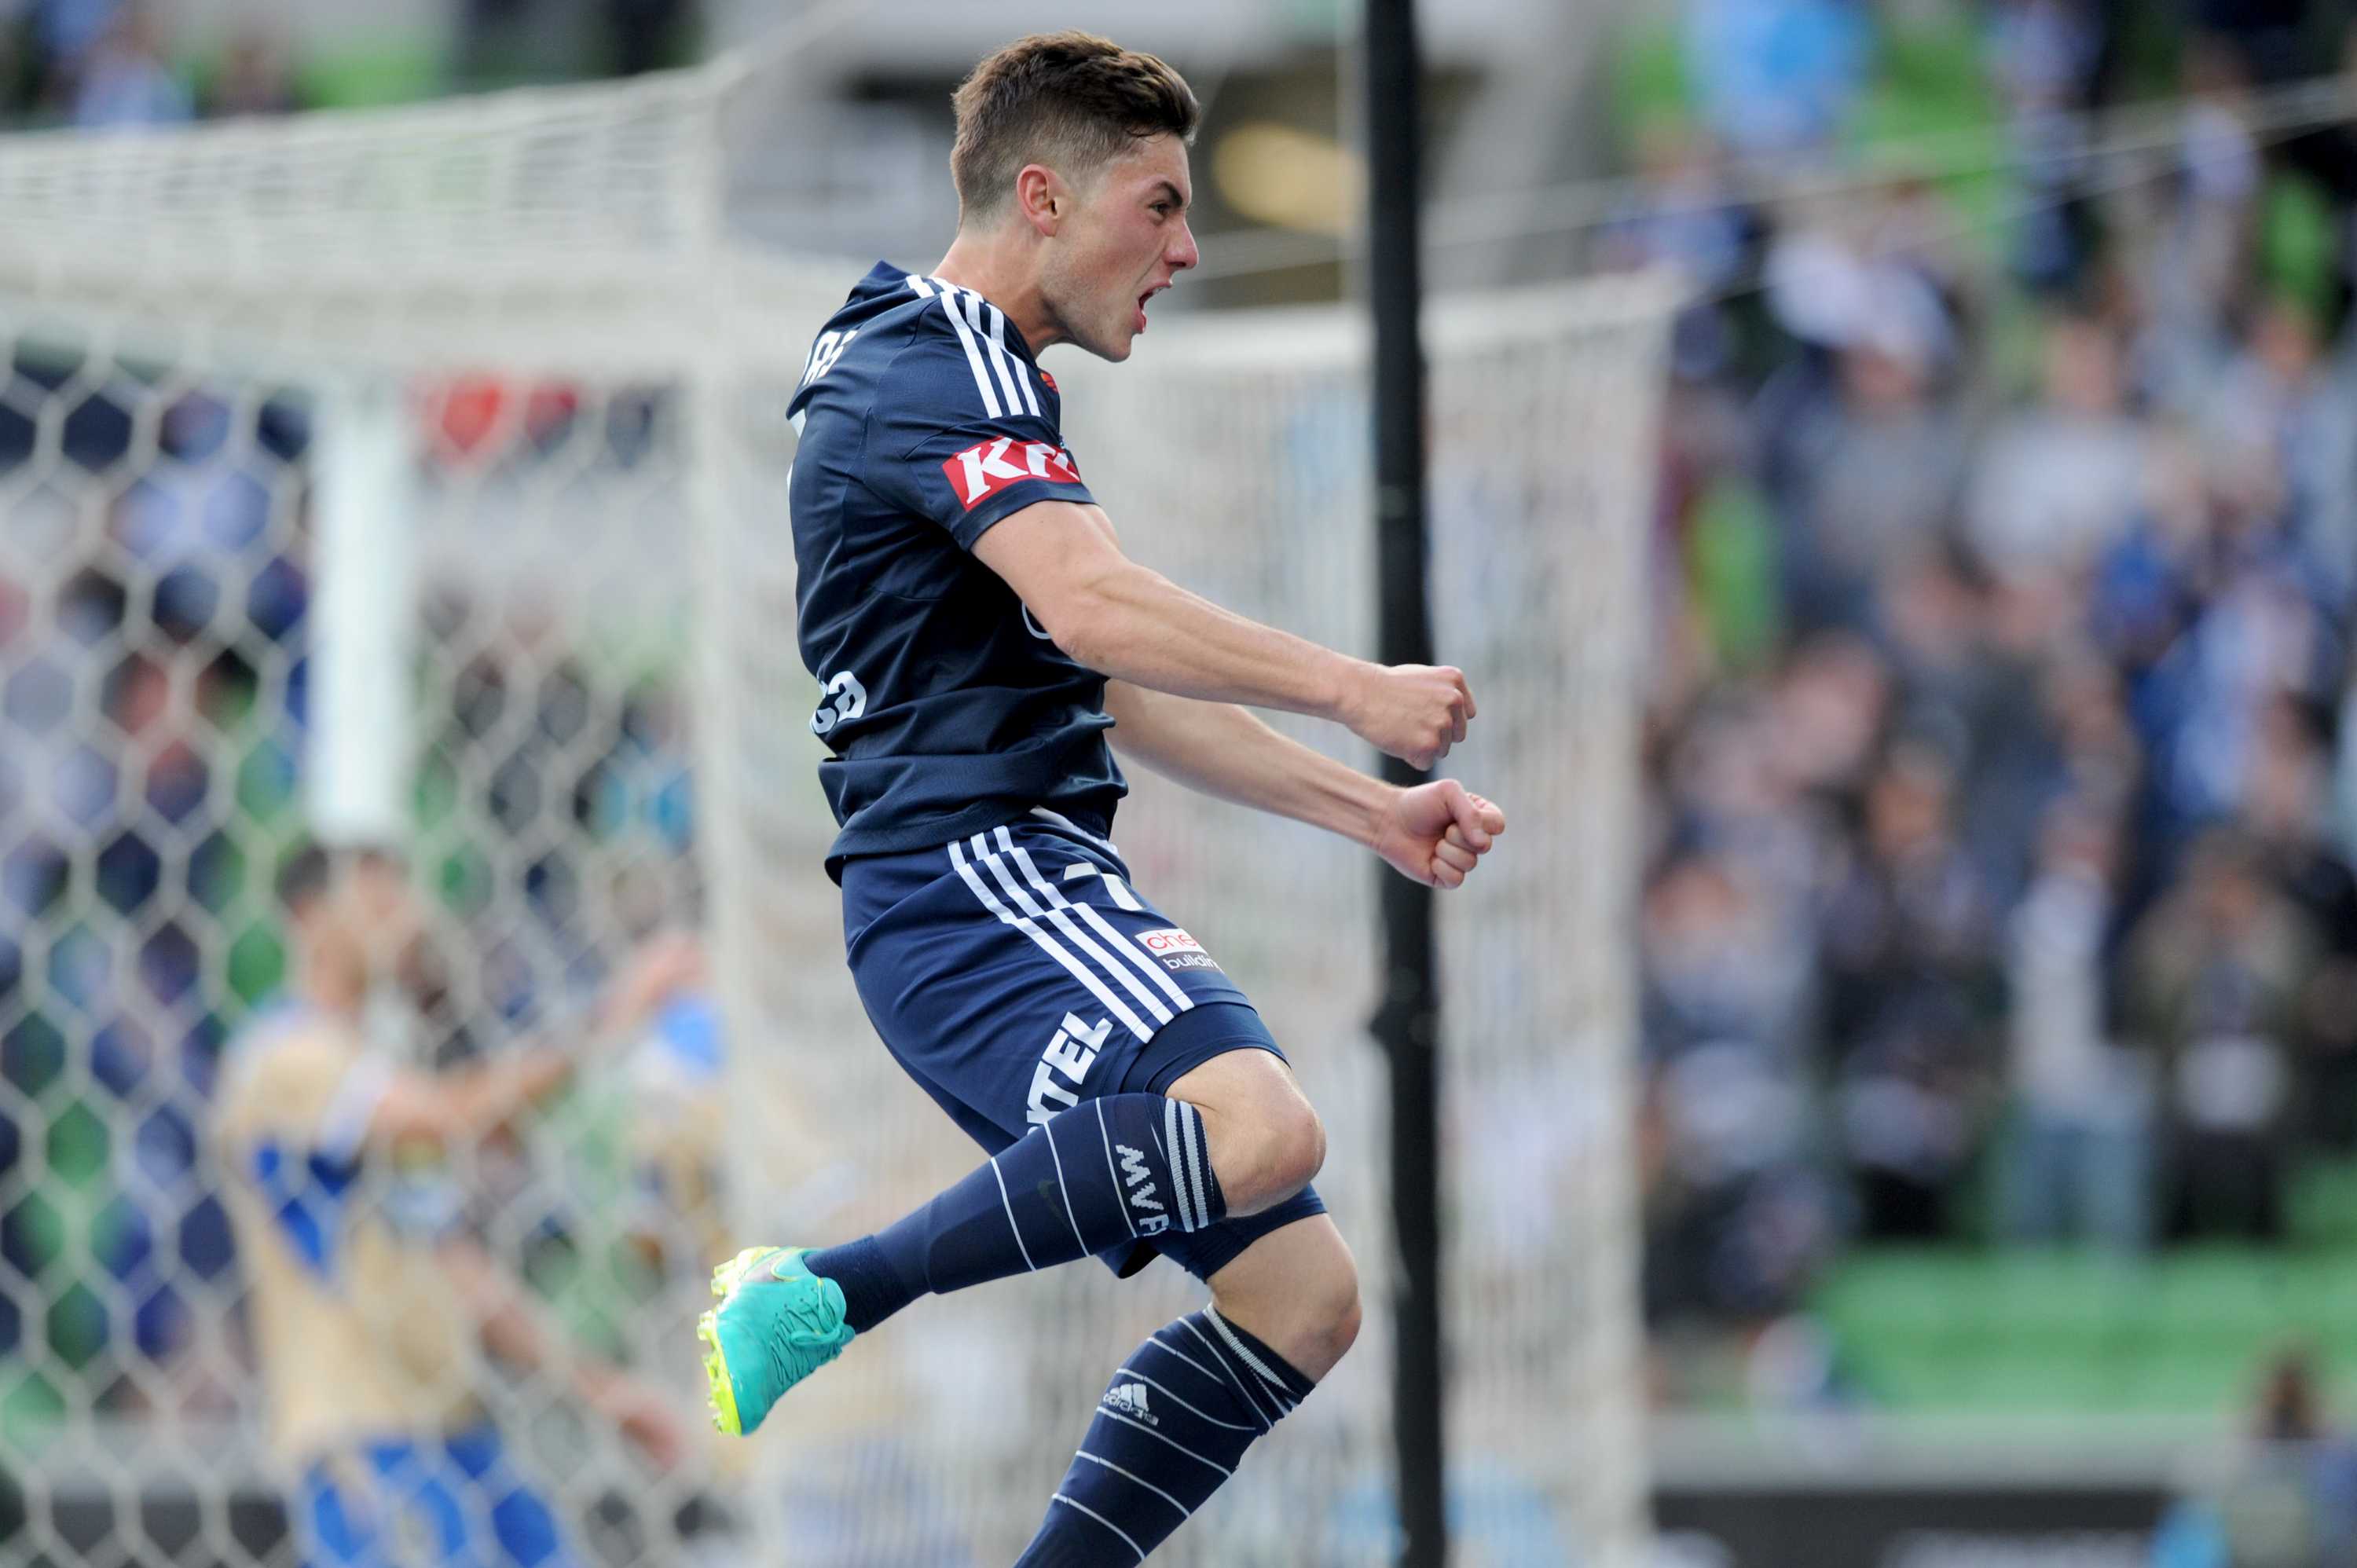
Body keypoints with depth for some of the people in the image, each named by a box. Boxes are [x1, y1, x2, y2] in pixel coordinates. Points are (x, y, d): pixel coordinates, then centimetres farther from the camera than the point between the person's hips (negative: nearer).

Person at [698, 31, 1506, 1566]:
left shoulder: (978, 382, 27)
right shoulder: (936, 364, -7)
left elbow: (1120, 696, 32)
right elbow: (1095, 608, -23)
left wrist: (1370, 809, 25)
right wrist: (1355, 690, -16)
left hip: (1024, 885, 11)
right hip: (972, 876, -11)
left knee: (1302, 1292, 3)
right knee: (1261, 1126, -35)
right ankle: (821, 1299, -27)